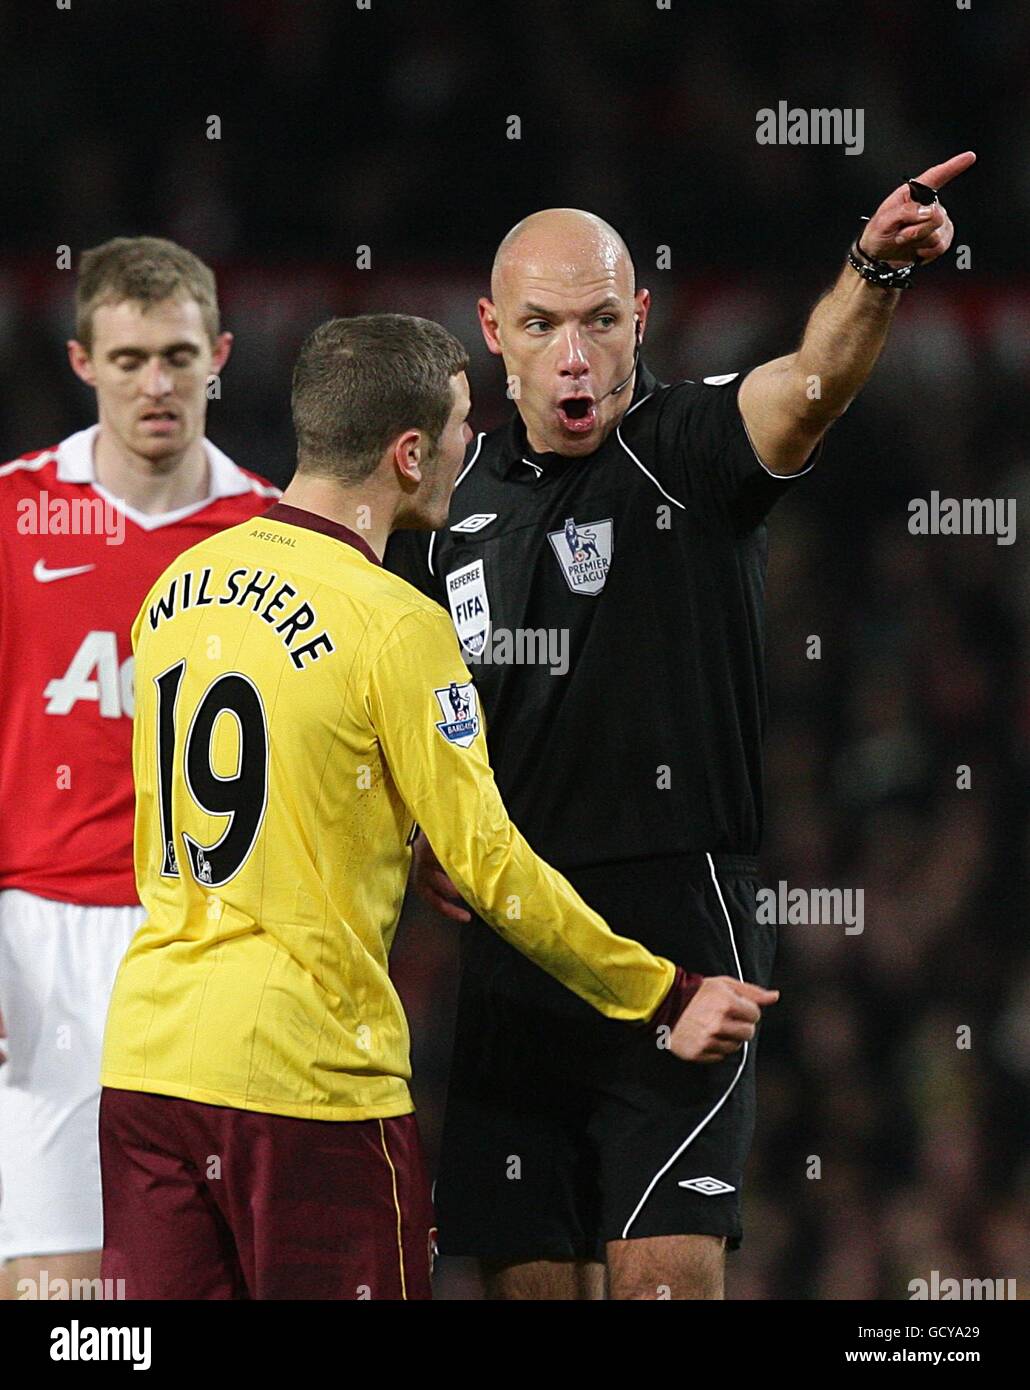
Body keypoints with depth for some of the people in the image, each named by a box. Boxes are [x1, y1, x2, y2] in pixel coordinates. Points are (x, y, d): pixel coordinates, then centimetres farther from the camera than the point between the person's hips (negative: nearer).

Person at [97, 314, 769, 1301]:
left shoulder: (180, 584, 9)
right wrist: (663, 1005, -1)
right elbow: (489, 865, -11)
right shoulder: (393, 626, -12)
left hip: (144, 1059, 7)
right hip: (307, 1073, -6)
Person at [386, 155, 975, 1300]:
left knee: (667, 1269, -13)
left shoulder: (691, 448, -4)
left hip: (676, 917, -5)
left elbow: (812, 382, -27)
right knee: (527, 1272, 8)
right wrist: (413, 835, 6)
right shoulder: (453, 495, 11)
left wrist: (875, 271, -47)